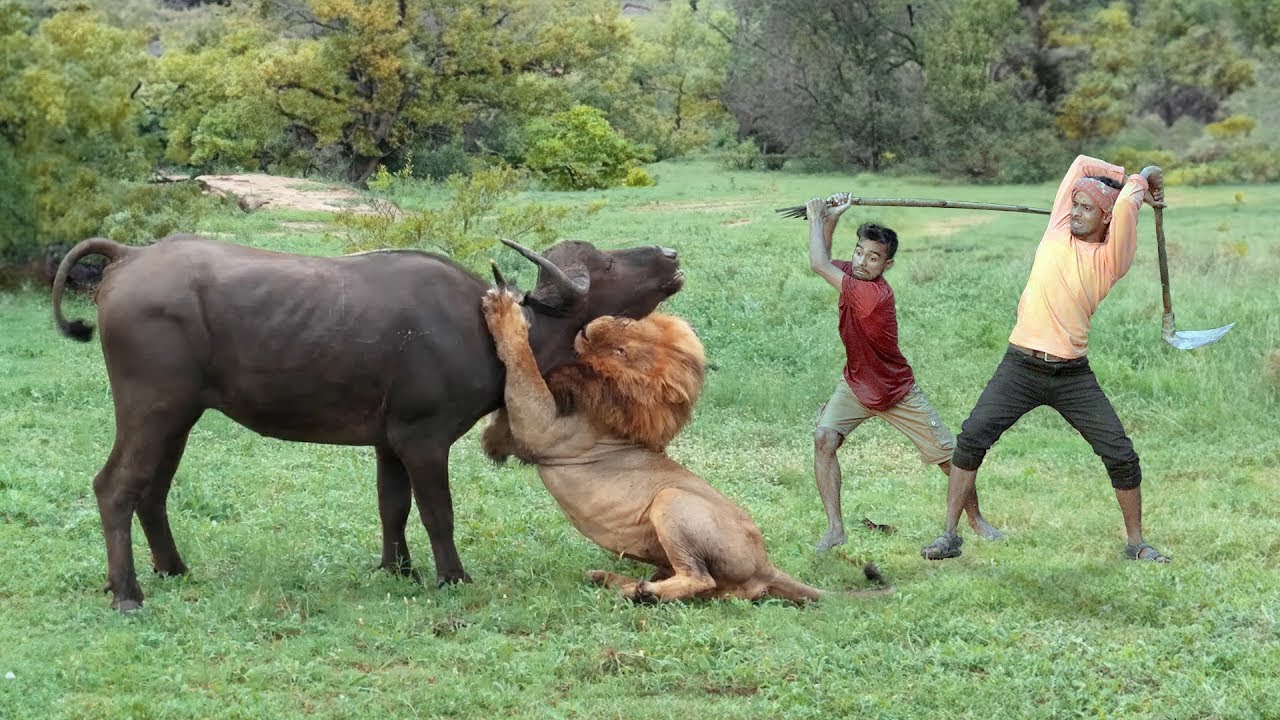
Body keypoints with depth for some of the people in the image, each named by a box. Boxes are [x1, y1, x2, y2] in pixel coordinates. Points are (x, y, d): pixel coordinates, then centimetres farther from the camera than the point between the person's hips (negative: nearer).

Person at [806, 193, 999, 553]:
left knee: (951, 455, 1)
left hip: (898, 393, -5)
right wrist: (831, 218, -8)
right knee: (824, 438, -19)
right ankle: (835, 529, -15)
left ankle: (976, 519, 26)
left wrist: (816, 217, -21)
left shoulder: (875, 294, -32)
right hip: (855, 386, 5)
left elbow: (819, 264, -32)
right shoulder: (852, 274, -10)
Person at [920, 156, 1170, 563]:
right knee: (972, 438, -11)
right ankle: (950, 535, -3)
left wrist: (1138, 184, 6)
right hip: (1020, 367, 1)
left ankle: (1136, 544, 13)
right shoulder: (1058, 230, 10)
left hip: (1073, 375, -1)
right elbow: (1081, 165, 15)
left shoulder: (1110, 258, 2)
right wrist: (1140, 179, 20)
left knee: (1121, 455, -4)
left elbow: (1126, 203, -15)